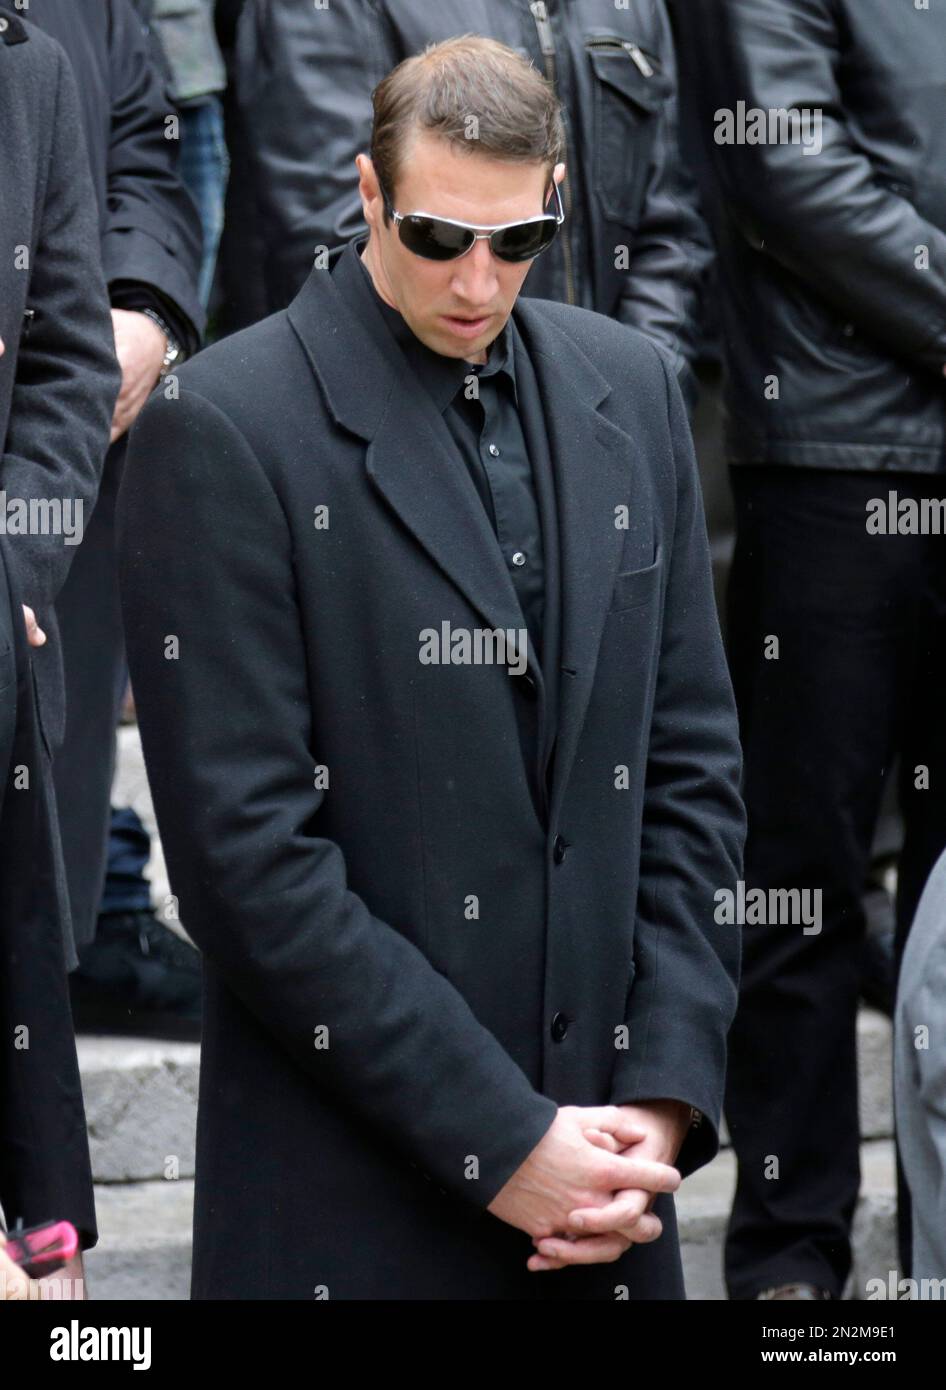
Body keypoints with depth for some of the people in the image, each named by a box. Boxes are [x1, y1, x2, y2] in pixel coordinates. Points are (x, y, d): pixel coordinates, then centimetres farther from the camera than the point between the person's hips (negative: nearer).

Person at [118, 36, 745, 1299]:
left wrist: (666, 1092, -1)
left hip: (594, 1148, 5)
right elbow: (246, 856, -13)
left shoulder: (629, 391, 9)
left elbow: (691, 766, 11)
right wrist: (498, 1139, -14)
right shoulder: (225, 432, -9)